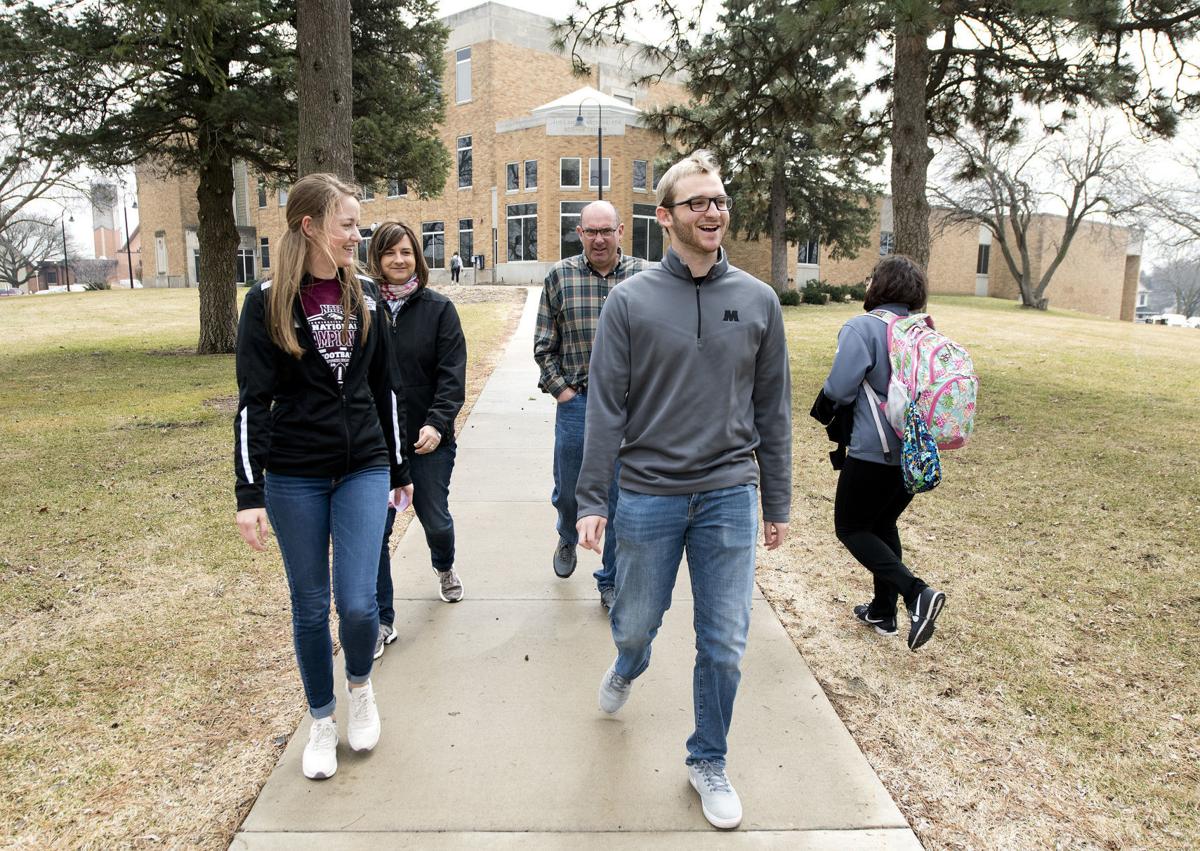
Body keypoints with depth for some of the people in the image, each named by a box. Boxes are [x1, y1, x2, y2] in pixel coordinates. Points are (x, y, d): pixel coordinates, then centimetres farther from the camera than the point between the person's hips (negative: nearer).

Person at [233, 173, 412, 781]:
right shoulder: (268, 303, -6)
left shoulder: (366, 299, 5)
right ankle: (322, 721, 30)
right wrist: (249, 493, -12)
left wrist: (399, 469, 14)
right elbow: (253, 402, -7)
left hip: (364, 468, 2)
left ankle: (360, 684, 27)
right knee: (310, 607, 9)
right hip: (294, 478, -2)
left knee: (358, 603, -6)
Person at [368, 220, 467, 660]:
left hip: (427, 438, 0)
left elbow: (452, 373, -7)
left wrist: (437, 423, -20)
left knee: (435, 519, 12)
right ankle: (381, 621, 15)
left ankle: (444, 566, 48)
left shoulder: (438, 308, -2)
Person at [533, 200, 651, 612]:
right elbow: (543, 343, 5)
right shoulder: (559, 276, 1)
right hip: (576, 402, 1)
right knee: (567, 489, 15)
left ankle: (611, 583, 23)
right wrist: (559, 389, -2)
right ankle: (568, 539, 50)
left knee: (622, 500, 6)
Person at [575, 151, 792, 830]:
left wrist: (777, 506, 8)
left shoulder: (759, 301, 2)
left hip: (730, 495, 1)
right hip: (648, 495, -1)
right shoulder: (631, 301, -4)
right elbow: (606, 408, -4)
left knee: (725, 646, 7)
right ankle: (630, 668, 53)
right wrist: (593, 502, -7)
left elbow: (773, 411, 6)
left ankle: (709, 763, 30)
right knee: (636, 622, 15)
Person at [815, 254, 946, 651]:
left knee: (851, 528, 8)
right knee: (883, 525, 23)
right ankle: (883, 612, 30)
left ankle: (917, 593, -9)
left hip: (875, 452, -7)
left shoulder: (861, 328, -15)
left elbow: (838, 390, -18)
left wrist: (825, 408, 3)